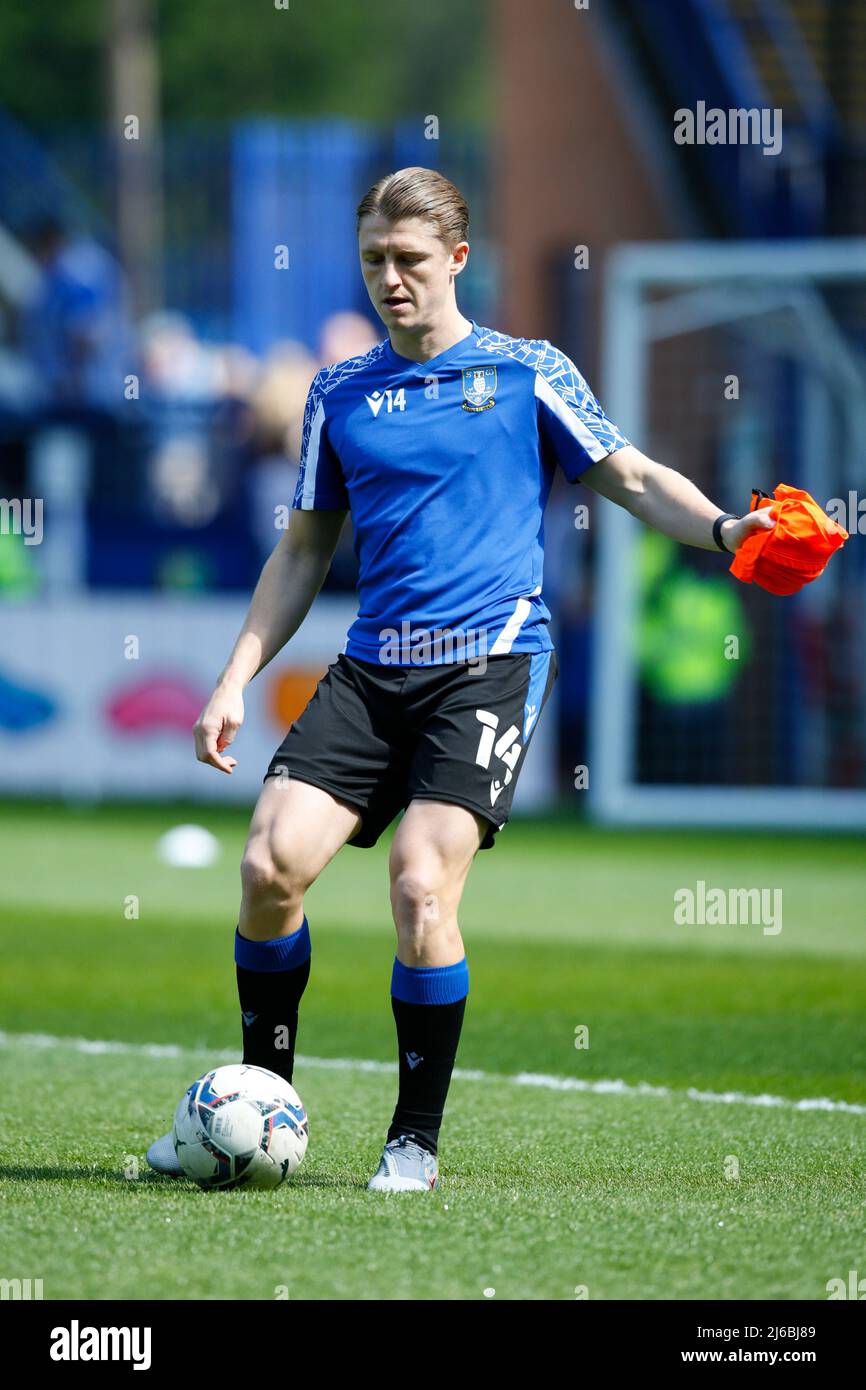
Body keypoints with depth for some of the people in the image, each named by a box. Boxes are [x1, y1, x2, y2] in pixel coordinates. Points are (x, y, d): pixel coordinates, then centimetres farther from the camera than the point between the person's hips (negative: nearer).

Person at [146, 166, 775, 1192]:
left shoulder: (526, 373, 4)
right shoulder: (340, 393, 15)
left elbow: (636, 480, 5)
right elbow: (304, 550, 21)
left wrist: (724, 529, -15)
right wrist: (235, 680, 14)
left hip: (488, 662, -4)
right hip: (370, 671, 4)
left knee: (420, 887, -18)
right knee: (271, 863, -13)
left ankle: (417, 1139, -2)